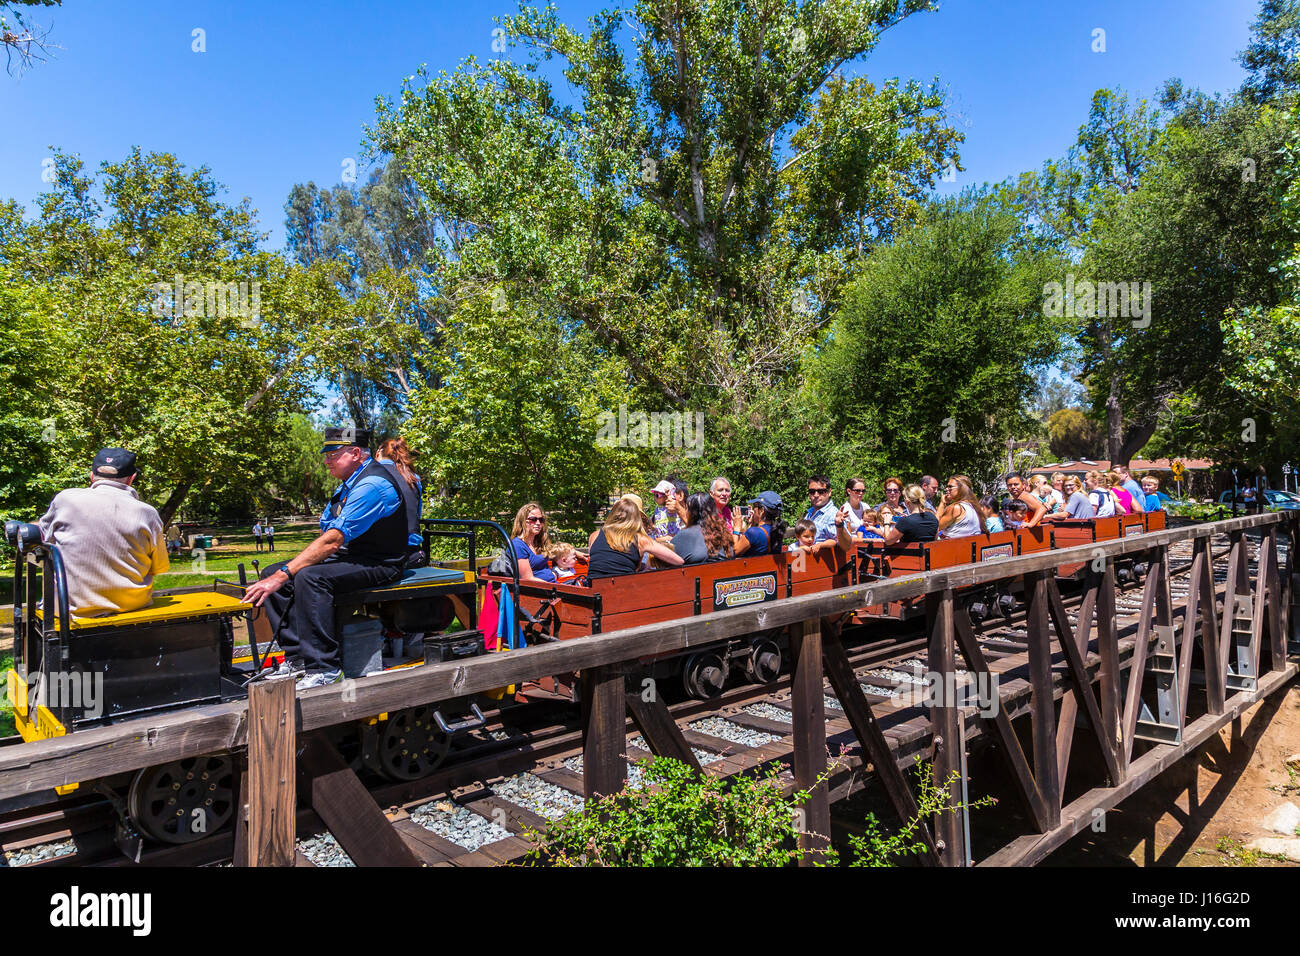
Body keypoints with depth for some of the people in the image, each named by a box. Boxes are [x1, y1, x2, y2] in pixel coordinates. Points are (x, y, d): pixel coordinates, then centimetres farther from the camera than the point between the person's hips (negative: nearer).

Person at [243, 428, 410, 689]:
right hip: (347, 557, 10)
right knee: (271, 573, 0)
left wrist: (284, 575, -27)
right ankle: (297, 658, -2)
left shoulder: (372, 485, -19)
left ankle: (323, 667, -26)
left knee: (310, 577, -33)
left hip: (378, 563, -10)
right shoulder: (347, 484, 14)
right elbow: (326, 532, 16)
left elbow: (333, 540, -26)